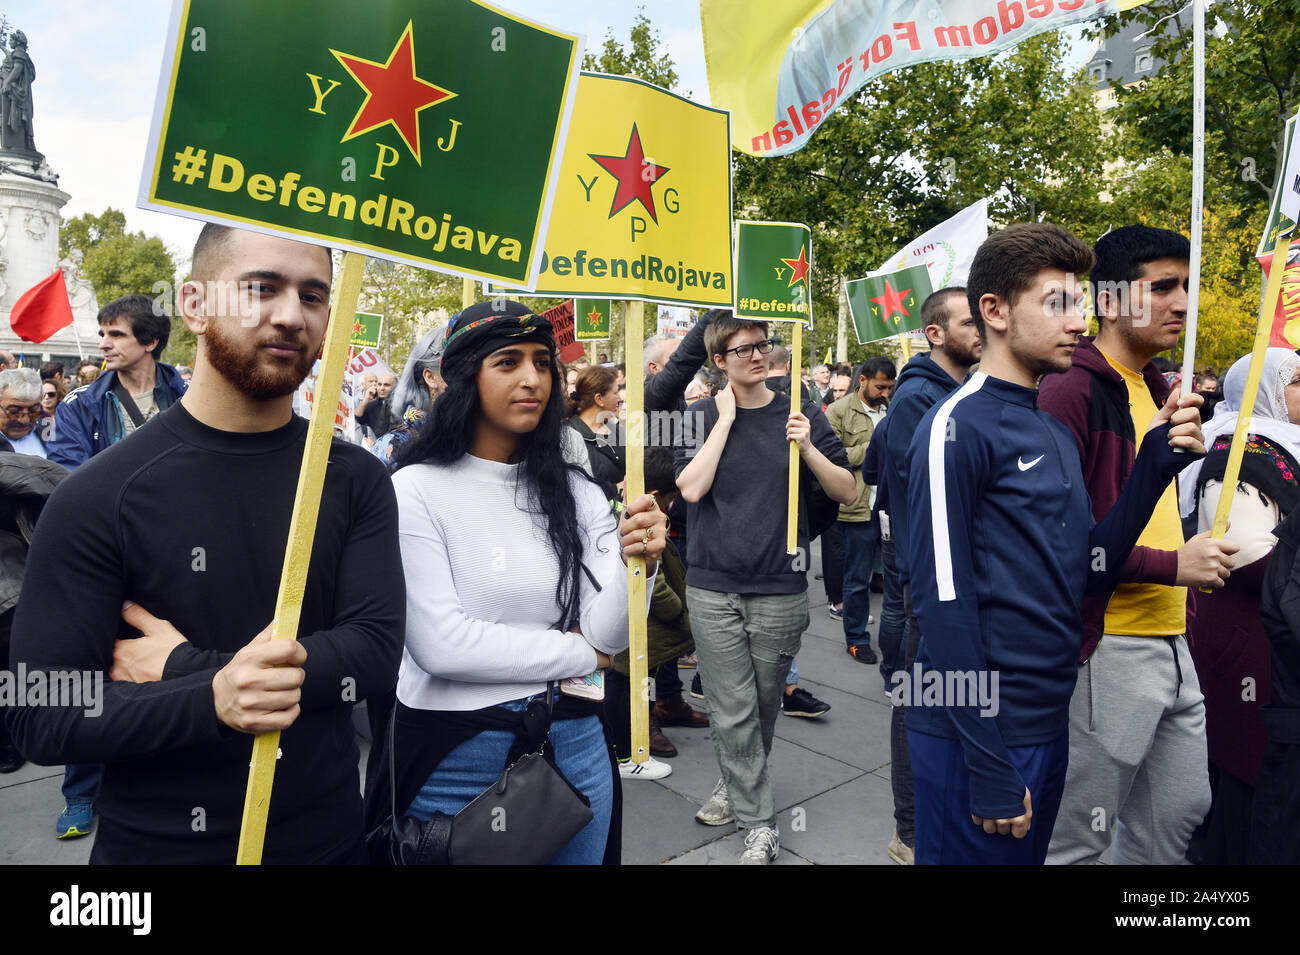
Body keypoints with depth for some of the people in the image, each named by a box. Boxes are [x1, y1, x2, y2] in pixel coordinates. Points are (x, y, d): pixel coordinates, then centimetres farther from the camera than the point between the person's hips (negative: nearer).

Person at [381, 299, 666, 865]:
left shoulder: (577, 492, 0)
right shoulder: (417, 489, -13)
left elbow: (607, 636, -7)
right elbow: (438, 644, -20)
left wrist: (636, 561, -27)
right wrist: (578, 654, -10)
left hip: (573, 745, 4)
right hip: (453, 754, -3)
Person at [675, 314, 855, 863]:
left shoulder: (799, 415, 3)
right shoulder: (703, 417, 2)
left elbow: (848, 492, 2)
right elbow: (691, 488, -12)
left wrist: (807, 448, -15)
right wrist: (726, 419, -10)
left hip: (780, 589, 1)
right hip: (713, 589, -1)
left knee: (763, 705, 14)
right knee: (732, 713, 2)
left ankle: (739, 785, 39)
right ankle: (758, 820, 20)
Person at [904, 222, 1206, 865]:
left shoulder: (1056, 434, 10)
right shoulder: (957, 426, -16)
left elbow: (1091, 574, 6)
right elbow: (944, 602, -20)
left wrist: (1156, 463, -4)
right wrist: (988, 769, -19)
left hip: (1050, 724, 8)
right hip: (978, 735, -8)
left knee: (1032, 853, 24)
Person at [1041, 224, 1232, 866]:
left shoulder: (1155, 388, 15)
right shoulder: (1070, 391, -14)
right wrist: (1171, 565, -18)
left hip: (1170, 641, 9)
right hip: (1105, 648, -9)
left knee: (1181, 812, 20)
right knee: (1076, 837, 4)